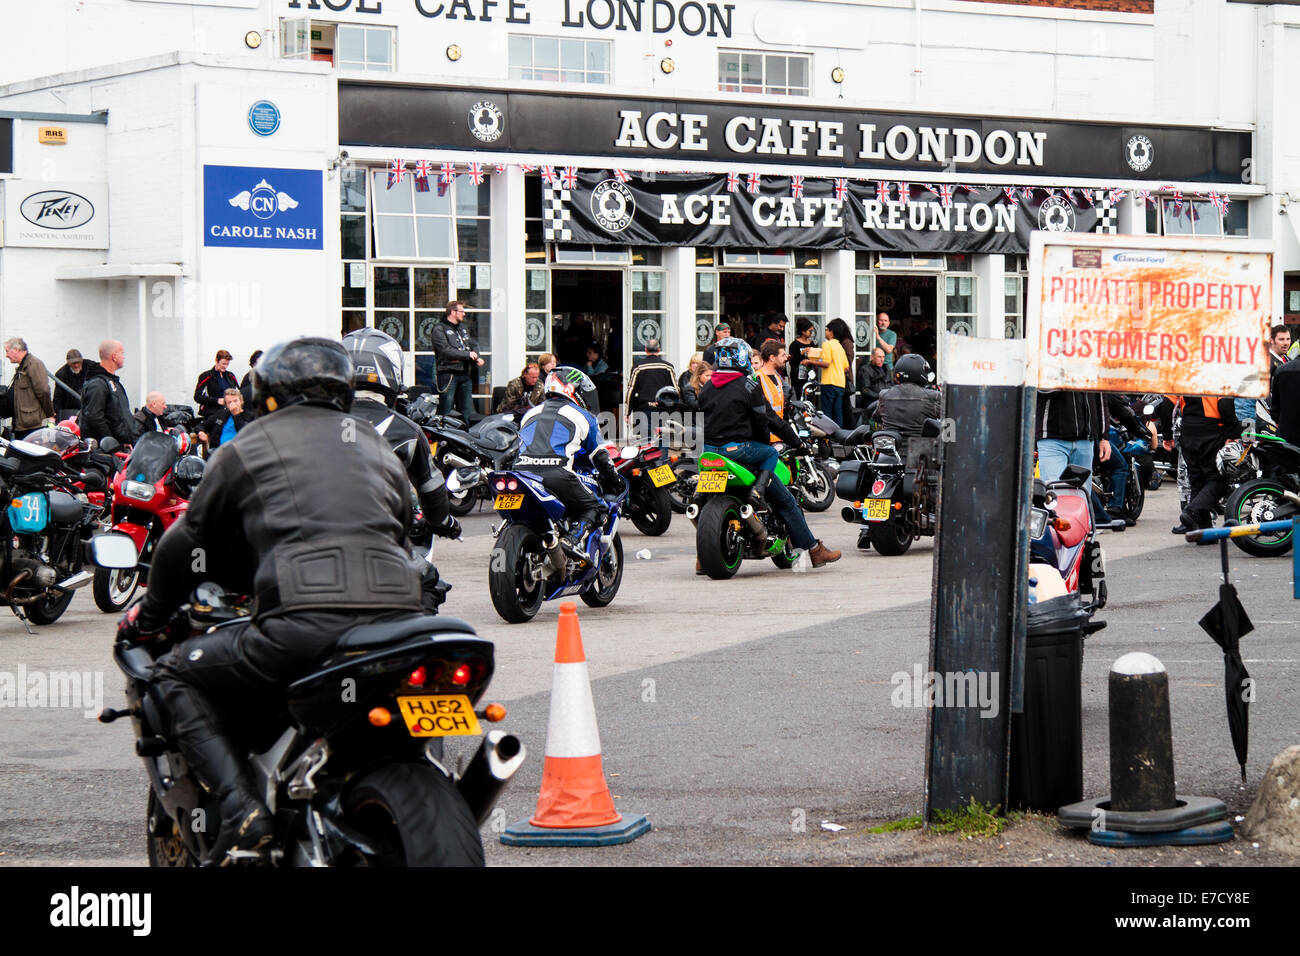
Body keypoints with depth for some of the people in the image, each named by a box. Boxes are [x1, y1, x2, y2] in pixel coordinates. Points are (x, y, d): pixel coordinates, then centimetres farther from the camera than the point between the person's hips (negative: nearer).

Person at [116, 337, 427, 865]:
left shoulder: (249, 445, 16)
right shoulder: (378, 448, 28)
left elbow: (188, 542, 21)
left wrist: (147, 616, 37)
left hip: (304, 622, -5)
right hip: (395, 616, 5)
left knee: (175, 676, 11)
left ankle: (242, 807, -8)